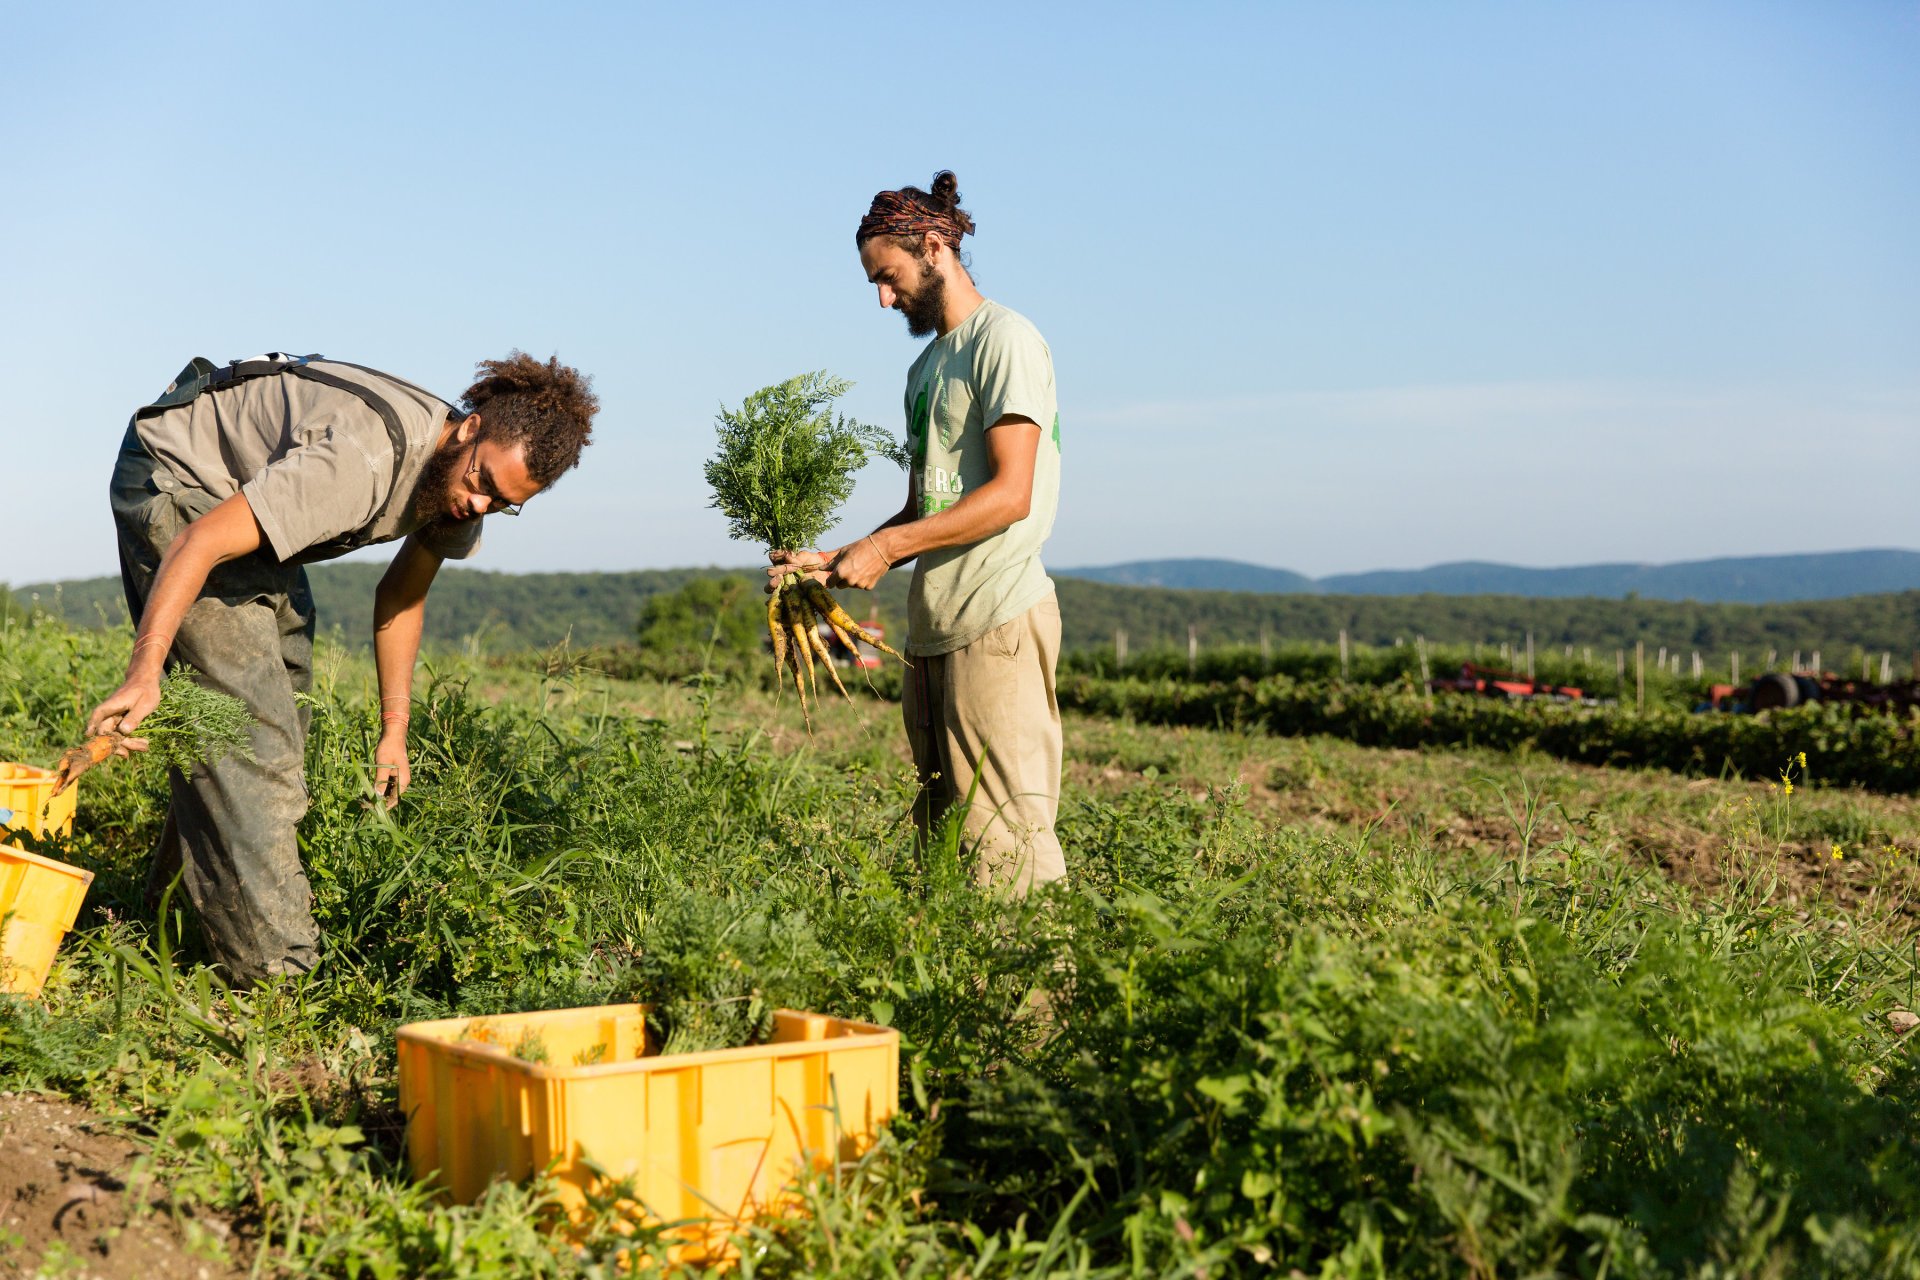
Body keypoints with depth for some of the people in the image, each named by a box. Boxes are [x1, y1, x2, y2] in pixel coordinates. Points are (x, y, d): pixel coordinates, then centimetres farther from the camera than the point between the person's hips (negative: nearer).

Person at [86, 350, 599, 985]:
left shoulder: (462, 481, -11)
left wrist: (394, 729, 3)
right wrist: (143, 675, -48)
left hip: (249, 488, 9)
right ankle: (275, 970, -18)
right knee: (245, 720, -18)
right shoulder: (363, 458, -38)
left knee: (285, 713, 13)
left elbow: (401, 594, 5)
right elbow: (199, 544, -40)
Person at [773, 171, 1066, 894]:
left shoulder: (1004, 339, -5)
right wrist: (833, 561, 7)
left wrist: (887, 546, -12)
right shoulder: (926, 366, 22)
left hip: (996, 621, -9)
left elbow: (1010, 495, -15)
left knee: (1005, 843, -12)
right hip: (932, 629, 9)